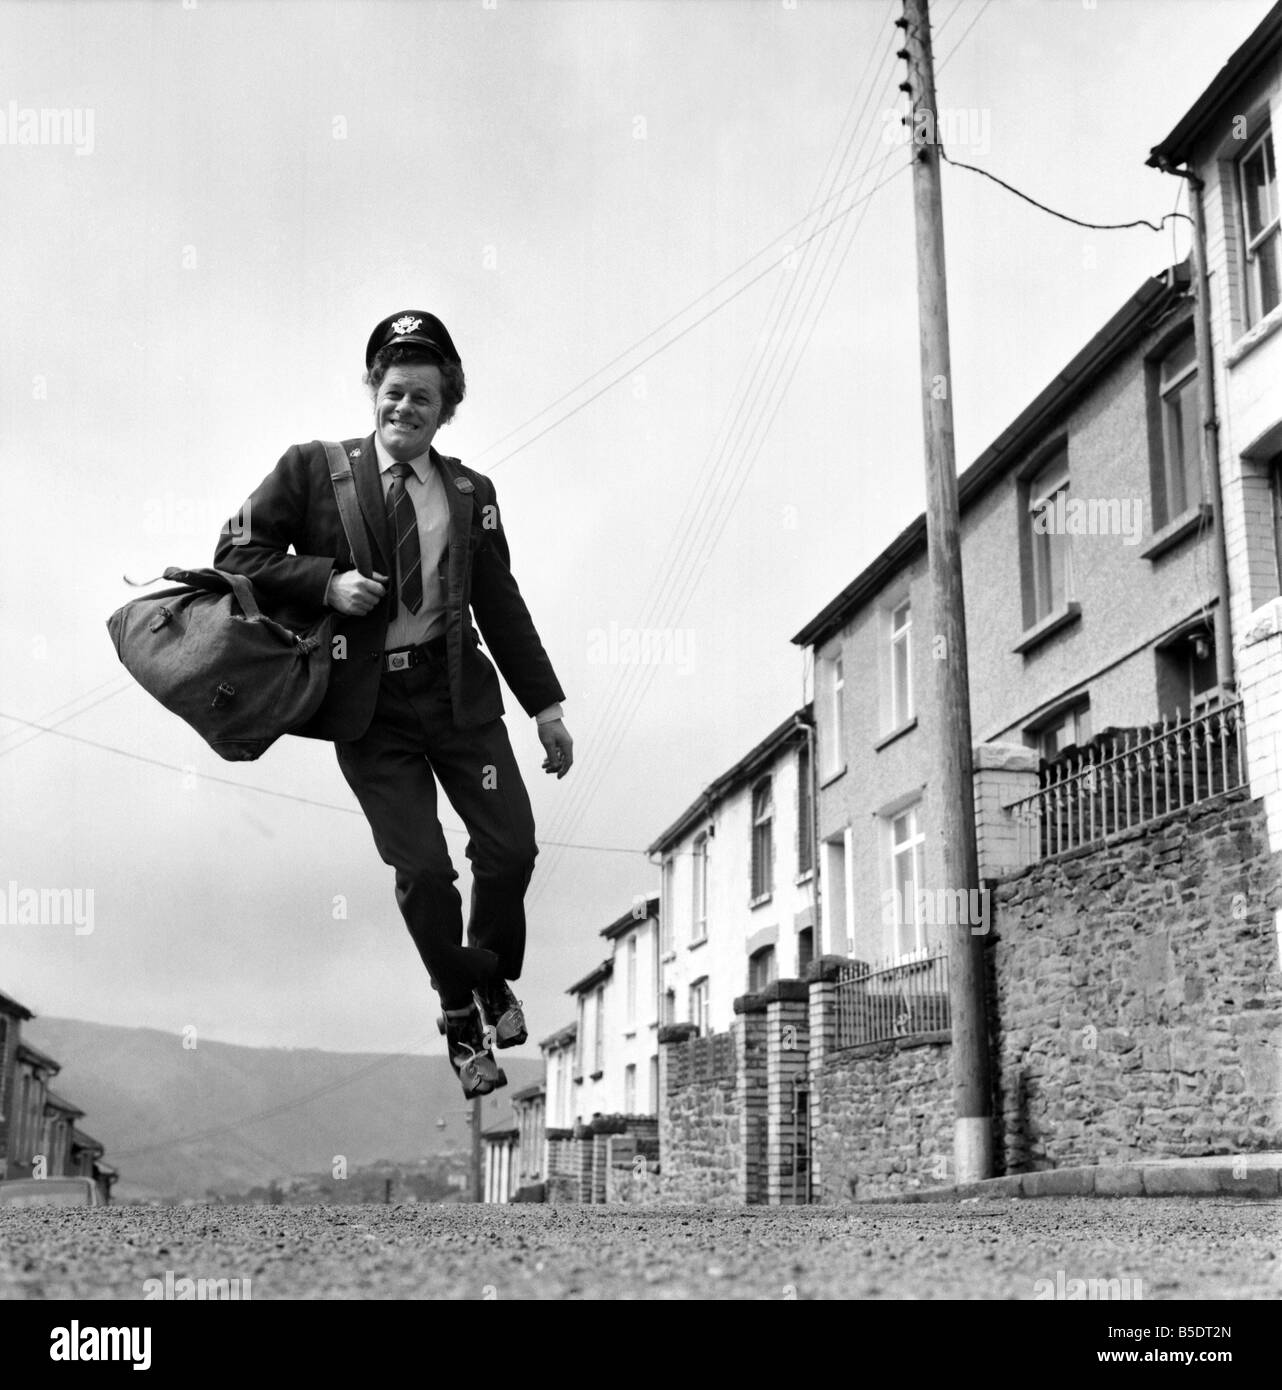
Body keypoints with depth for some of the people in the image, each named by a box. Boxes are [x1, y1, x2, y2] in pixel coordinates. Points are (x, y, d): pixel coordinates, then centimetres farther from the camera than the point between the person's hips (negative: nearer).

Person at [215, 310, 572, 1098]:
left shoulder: (470, 493, 9)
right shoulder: (313, 469, 1)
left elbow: (500, 604, 13)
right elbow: (236, 553, 2)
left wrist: (547, 706, 10)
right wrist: (326, 583, -14)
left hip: (456, 688, 3)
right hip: (368, 706, -2)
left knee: (512, 846, -2)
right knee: (422, 870, -5)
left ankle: (494, 980, 29)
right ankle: (462, 1021, 21)